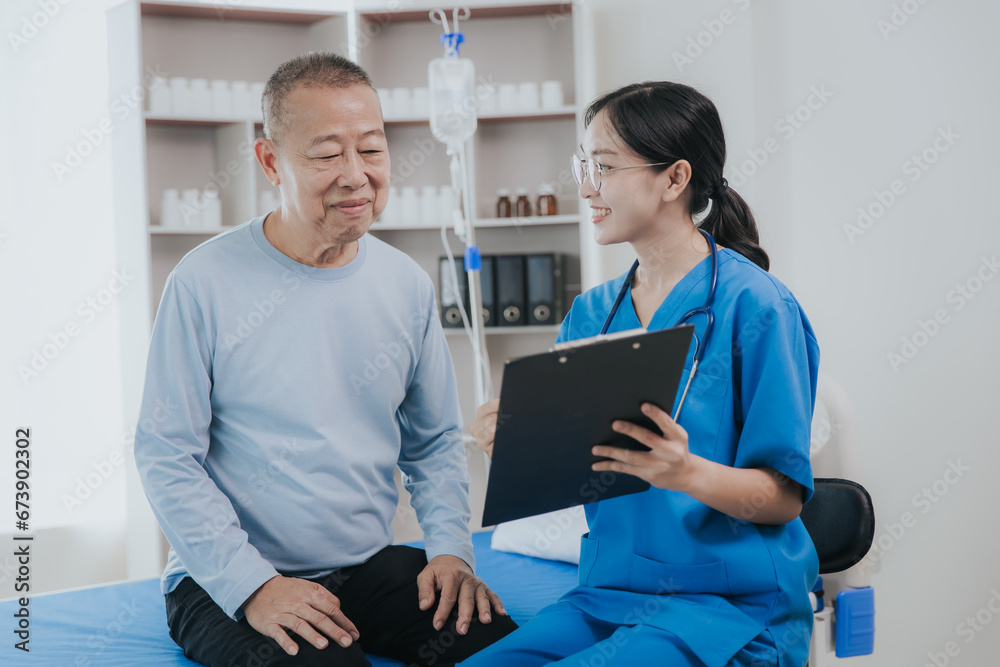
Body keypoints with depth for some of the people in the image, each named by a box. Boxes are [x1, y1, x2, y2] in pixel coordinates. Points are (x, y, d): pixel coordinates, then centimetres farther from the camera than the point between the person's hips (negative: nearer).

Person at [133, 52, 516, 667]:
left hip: (370, 566, 5)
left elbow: (435, 442, 13)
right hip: (227, 581, -4)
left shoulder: (409, 286, 5)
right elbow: (166, 457, -9)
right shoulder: (207, 283, -11)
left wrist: (451, 547, -4)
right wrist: (253, 585, -18)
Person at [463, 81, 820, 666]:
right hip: (608, 594, 6)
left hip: (734, 608, -5)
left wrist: (688, 473, -28)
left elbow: (786, 496, -9)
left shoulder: (754, 306, -9)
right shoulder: (590, 314, 10)